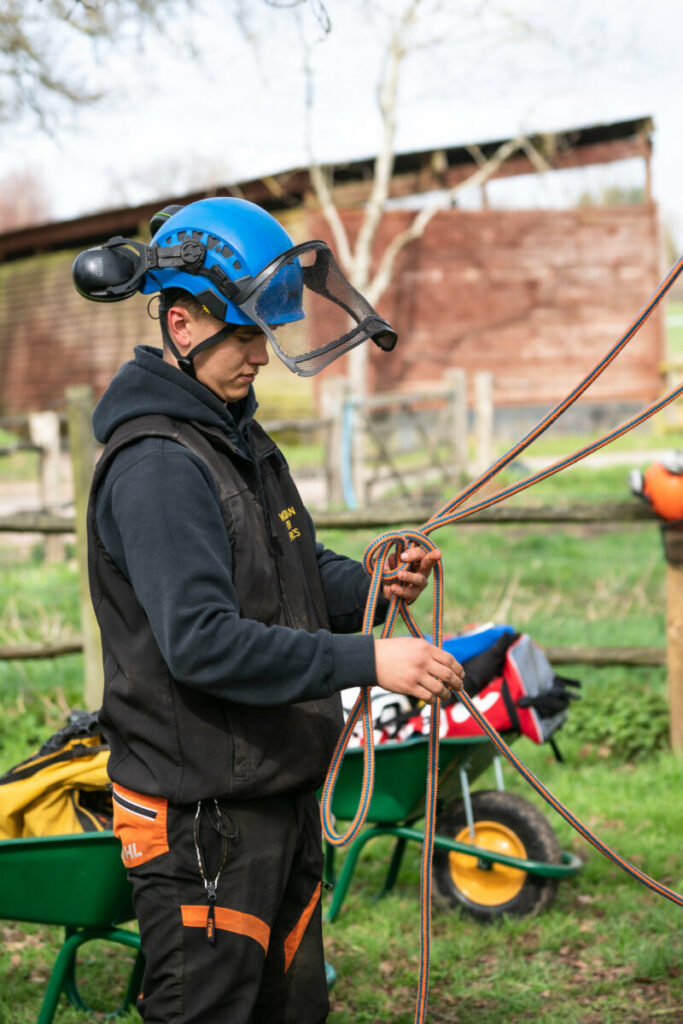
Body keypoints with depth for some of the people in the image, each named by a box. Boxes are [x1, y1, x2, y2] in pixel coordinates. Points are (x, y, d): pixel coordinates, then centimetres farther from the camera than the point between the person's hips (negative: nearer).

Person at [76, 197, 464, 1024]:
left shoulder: (241, 440, 14)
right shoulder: (155, 465, -19)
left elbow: (294, 575, 21)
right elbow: (201, 642, -28)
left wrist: (371, 585, 0)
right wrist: (365, 661, -30)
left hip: (279, 794, 10)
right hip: (201, 812, -10)